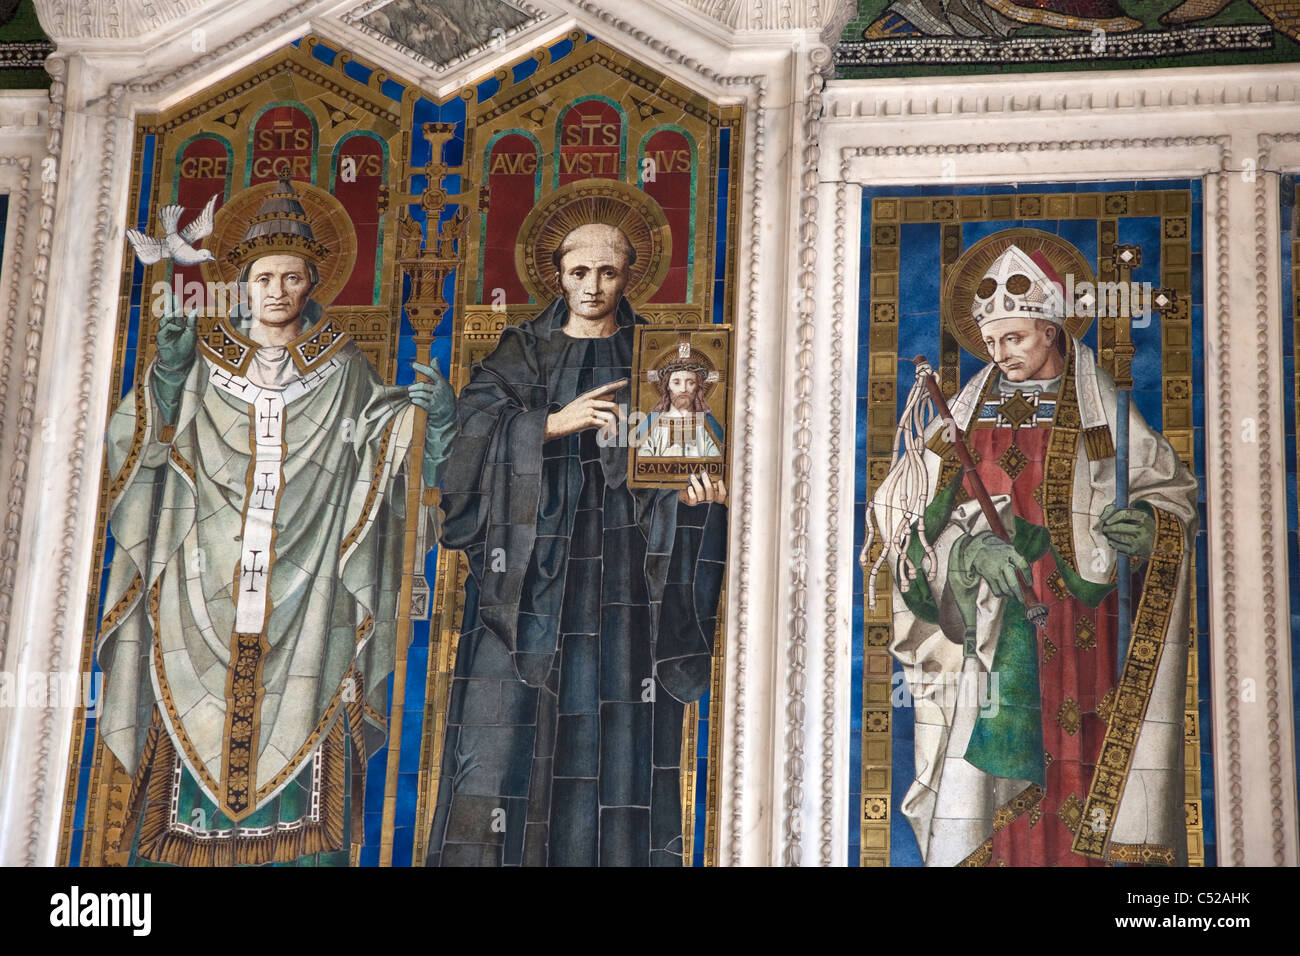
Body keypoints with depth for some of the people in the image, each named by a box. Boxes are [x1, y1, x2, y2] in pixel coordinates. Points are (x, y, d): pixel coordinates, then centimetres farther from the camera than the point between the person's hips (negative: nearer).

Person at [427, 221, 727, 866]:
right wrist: (555, 423, -14)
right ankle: (489, 849, -3)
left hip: (617, 559, 0)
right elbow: (473, 422, -2)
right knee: (509, 710, -7)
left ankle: (611, 851, 0)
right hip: (530, 554, 0)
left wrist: (700, 487, -13)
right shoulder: (521, 350, 12)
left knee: (613, 718, -4)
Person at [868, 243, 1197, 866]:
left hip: (1072, 620, -1)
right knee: (983, 763, -5)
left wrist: (1147, 524, -14)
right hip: (987, 623, 1)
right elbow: (901, 505, 4)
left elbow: (1174, 487, 9)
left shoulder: (1100, 411, 6)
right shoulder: (971, 411, 10)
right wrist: (971, 546, -14)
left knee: (1073, 764, -3)